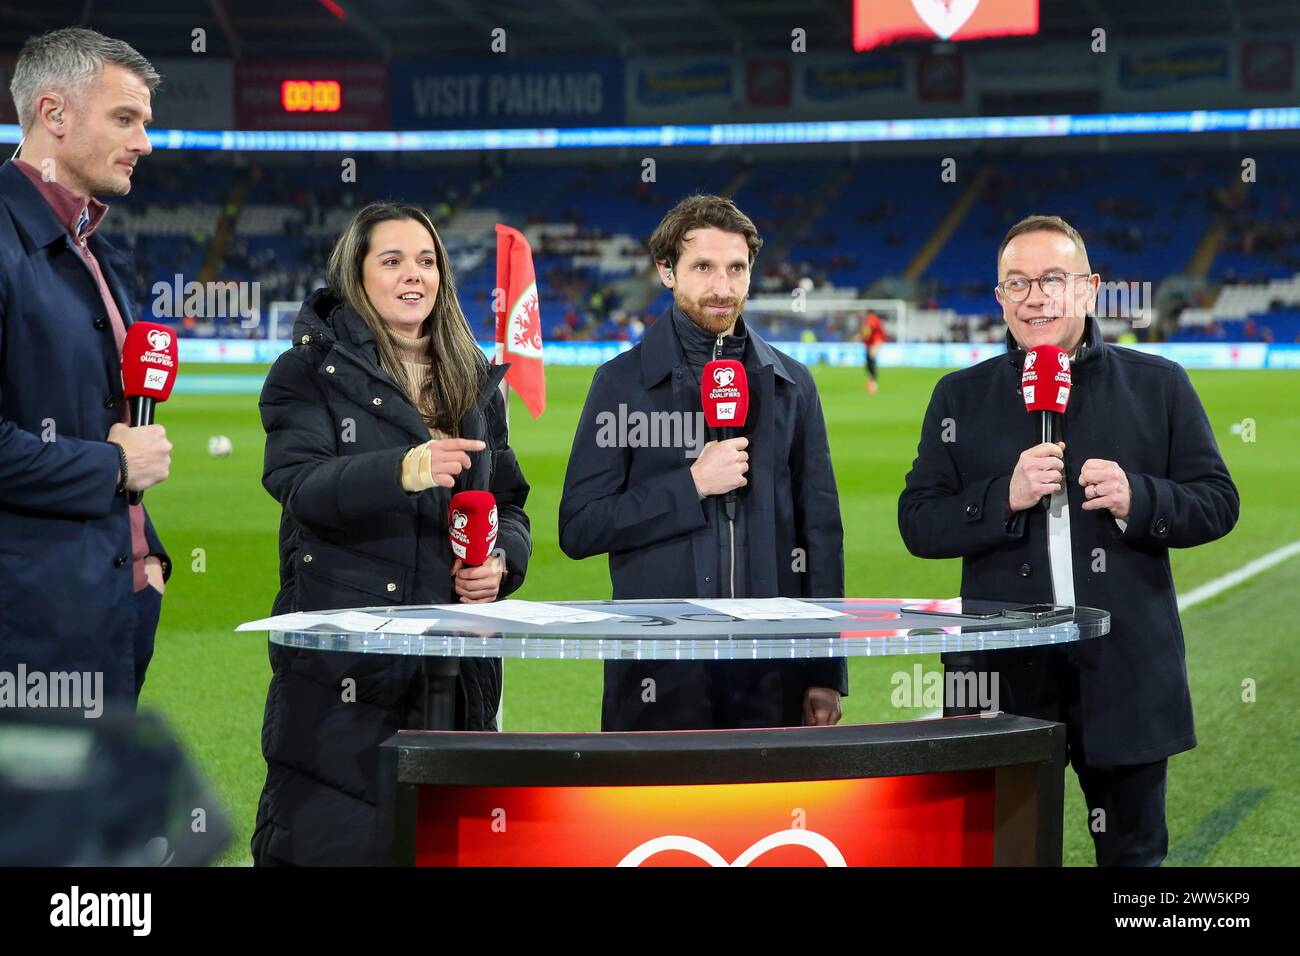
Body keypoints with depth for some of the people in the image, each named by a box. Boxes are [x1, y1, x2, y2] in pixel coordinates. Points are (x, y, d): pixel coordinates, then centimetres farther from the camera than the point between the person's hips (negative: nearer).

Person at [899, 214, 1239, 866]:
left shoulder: (1158, 385, 6)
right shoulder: (961, 397, 8)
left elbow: (1217, 503, 5)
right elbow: (918, 524, 2)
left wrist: (1137, 499, -14)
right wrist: (1007, 496, -14)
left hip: (1126, 671, 0)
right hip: (1006, 671, 0)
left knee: (1134, 850, 10)